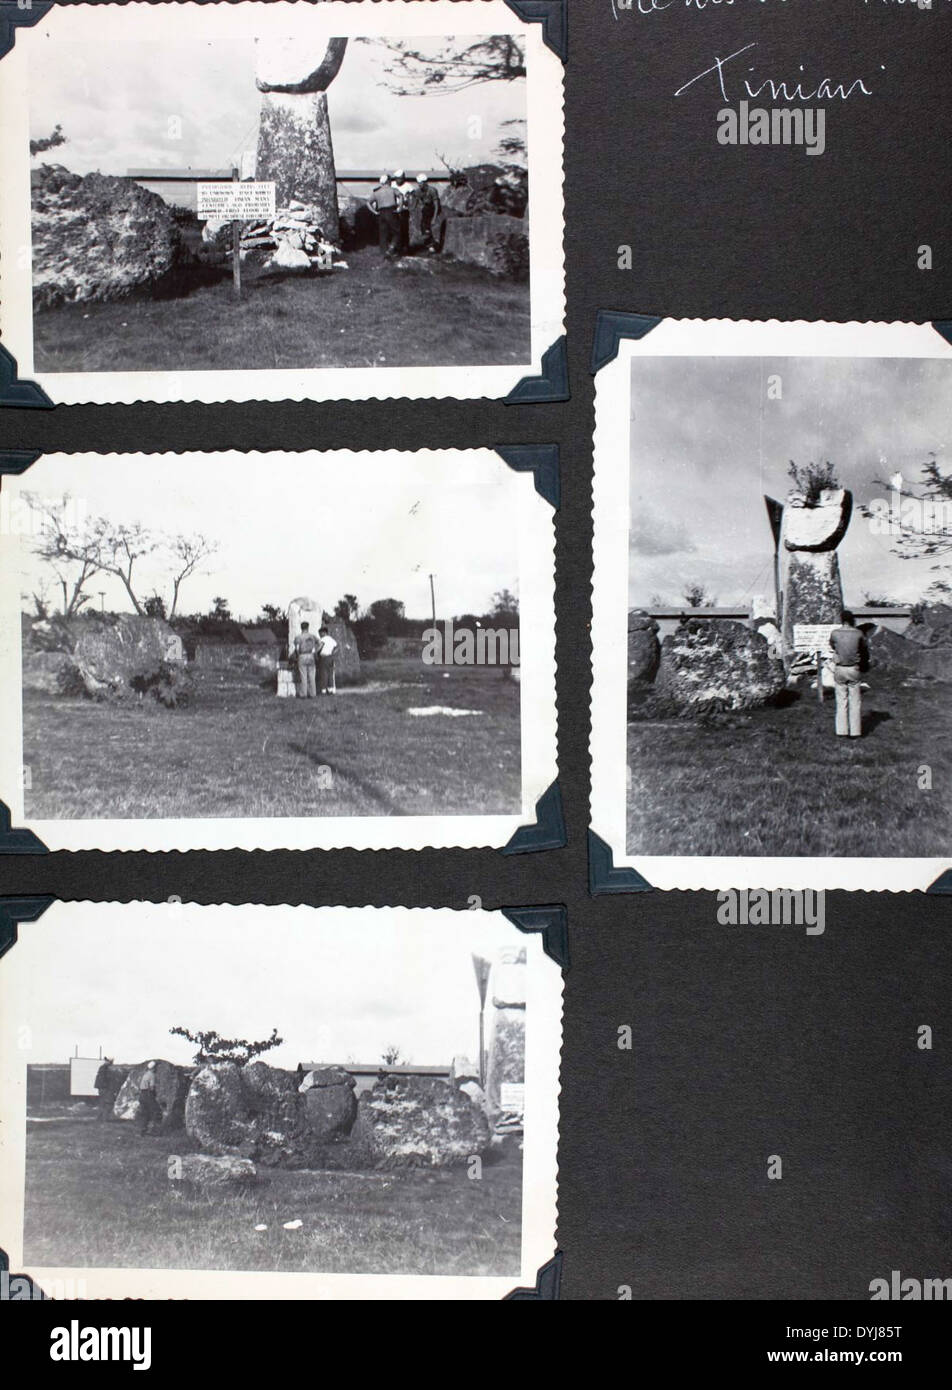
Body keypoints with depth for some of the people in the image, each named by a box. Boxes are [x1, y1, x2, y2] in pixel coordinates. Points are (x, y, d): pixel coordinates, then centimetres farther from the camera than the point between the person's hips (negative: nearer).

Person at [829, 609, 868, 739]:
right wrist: (865, 664, 22)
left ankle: (842, 731, 6)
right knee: (855, 701, 6)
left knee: (841, 701, 7)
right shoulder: (858, 633, -7)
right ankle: (855, 731, 5)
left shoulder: (835, 633, -7)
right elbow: (865, 650, 6)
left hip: (839, 669, 1)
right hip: (854, 670, -1)